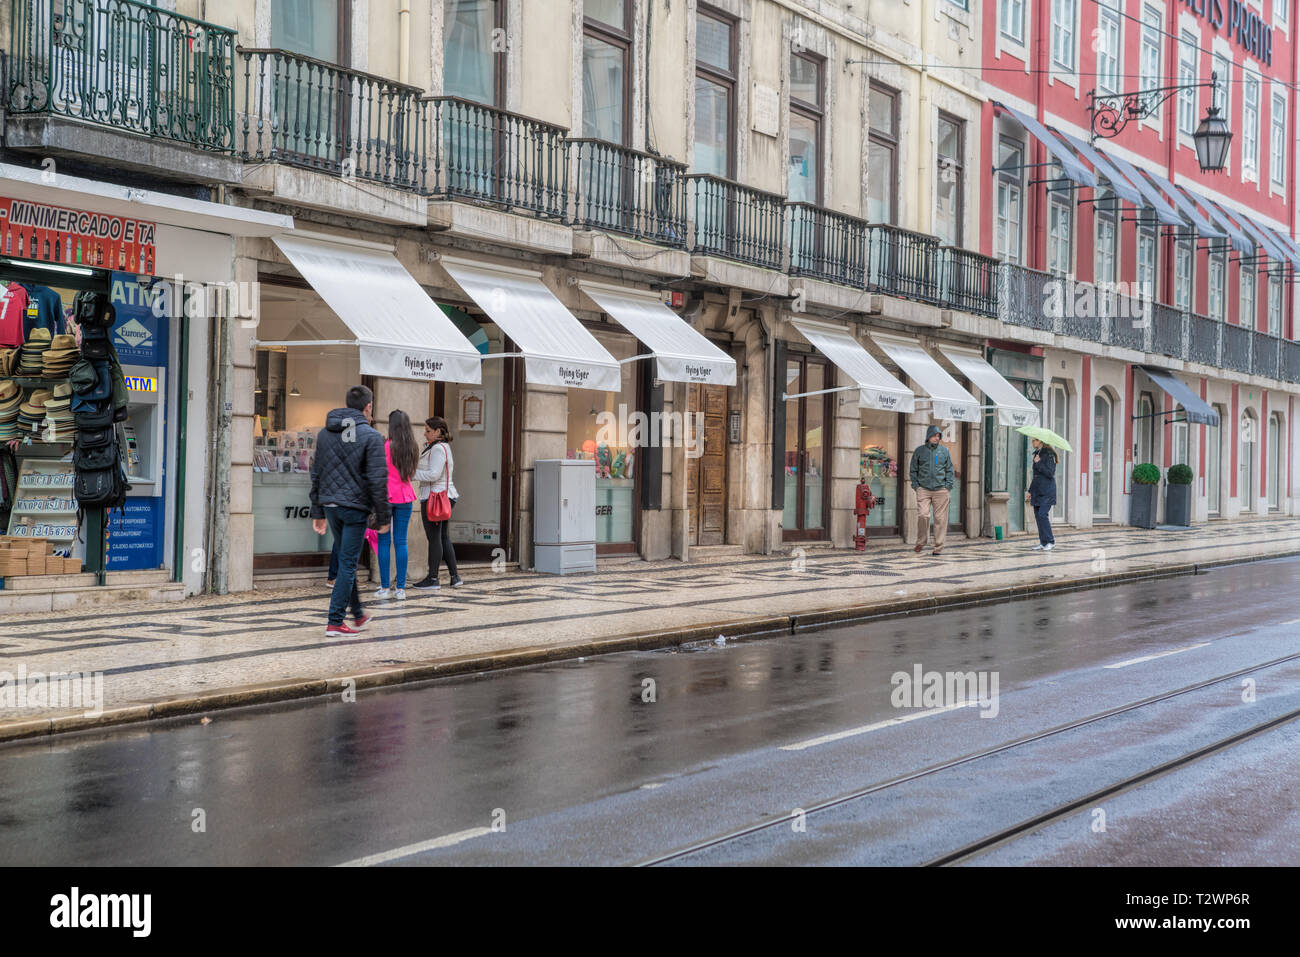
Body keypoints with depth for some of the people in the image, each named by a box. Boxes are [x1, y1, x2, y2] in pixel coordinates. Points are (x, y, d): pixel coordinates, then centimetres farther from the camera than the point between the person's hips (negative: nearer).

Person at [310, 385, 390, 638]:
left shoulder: (325, 433, 10)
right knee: (347, 564, -1)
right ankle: (335, 622, -2)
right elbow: (378, 480, -12)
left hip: (330, 505, 6)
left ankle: (358, 614, 30)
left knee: (347, 561, 20)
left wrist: (317, 512, 17)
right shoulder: (371, 436, -9)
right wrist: (382, 517, -6)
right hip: (354, 507, -6)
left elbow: (316, 474, 13)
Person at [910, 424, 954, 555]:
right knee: (923, 515, -14)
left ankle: (939, 546, 4)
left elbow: (949, 470, 12)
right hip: (923, 489, -1)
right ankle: (920, 543, 3)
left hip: (941, 490, 1)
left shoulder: (944, 451, 10)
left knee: (940, 518, -1)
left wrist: (948, 486, 0)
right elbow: (913, 470, 11)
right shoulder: (919, 451, 8)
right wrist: (915, 485, 0)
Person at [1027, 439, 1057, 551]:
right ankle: (1043, 542, 10)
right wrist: (1030, 491, 21)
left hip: (1047, 491, -8)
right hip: (1037, 491, 8)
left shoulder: (1049, 454, -10)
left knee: (1042, 514, -15)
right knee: (1038, 516, 5)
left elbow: (1050, 473, -18)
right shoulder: (1037, 454, 17)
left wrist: (1038, 463, -15)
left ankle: (1050, 541, -8)